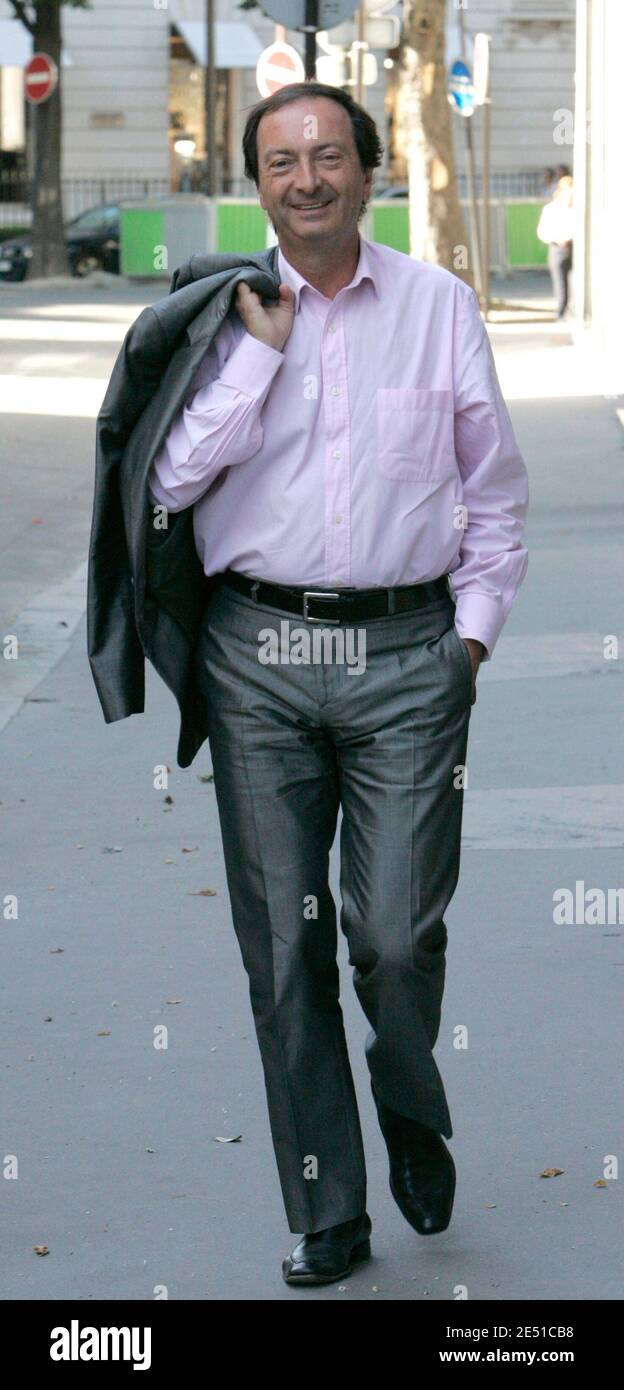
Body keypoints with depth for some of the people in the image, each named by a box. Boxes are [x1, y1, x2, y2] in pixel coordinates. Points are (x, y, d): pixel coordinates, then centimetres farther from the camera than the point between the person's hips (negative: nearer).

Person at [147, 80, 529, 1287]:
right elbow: (172, 479, -5)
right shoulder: (226, 317, 6)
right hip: (258, 654, 1)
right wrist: (261, 353, -7)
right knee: (284, 947, 3)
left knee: (398, 934, -7)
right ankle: (325, 1217, 14)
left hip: (406, 654, -1)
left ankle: (414, 1117, 26)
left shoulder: (439, 305, 6)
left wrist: (475, 631, 5)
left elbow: (494, 488, 12)